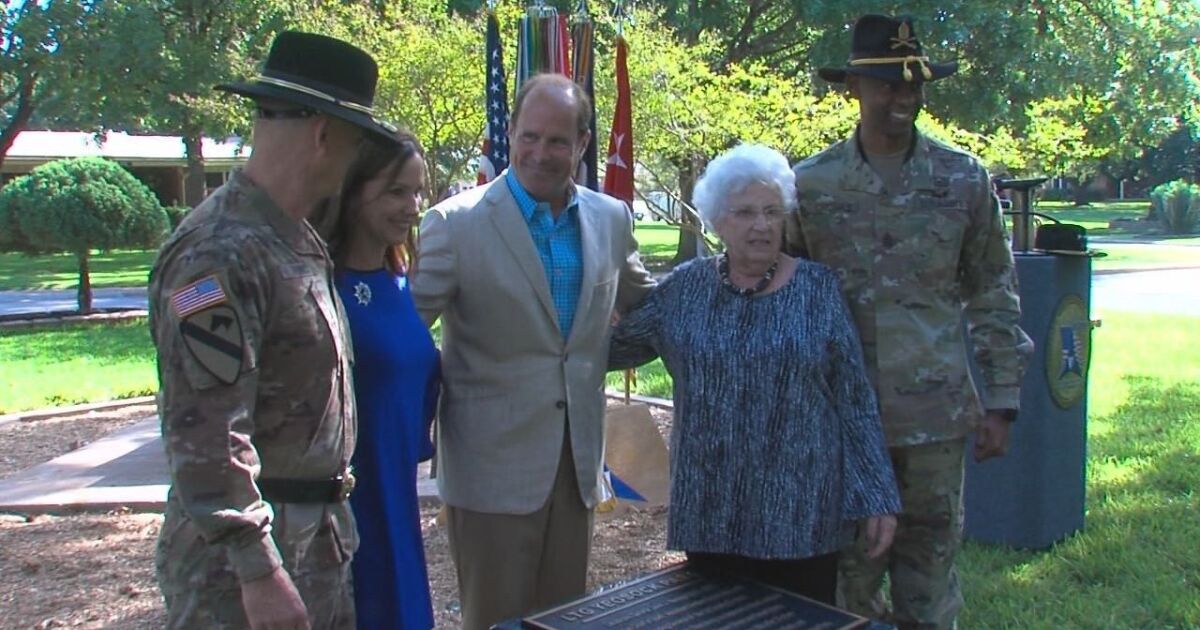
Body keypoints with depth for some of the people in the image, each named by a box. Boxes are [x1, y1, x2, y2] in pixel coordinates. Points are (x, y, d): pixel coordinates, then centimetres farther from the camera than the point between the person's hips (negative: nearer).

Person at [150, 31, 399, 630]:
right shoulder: (220, 253, -21)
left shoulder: (298, 242, 10)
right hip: (239, 551, -9)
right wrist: (258, 571, -23)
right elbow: (205, 434, -25)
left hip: (319, 536, 9)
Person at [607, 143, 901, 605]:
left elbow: (855, 402, -1)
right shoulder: (685, 286, 3)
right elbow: (616, 342, 13)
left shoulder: (818, 289, -2)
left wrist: (877, 495, -2)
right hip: (709, 511, 2)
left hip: (800, 513, -2)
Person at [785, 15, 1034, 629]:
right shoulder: (810, 182, 0)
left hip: (935, 411, 0)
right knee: (847, 575, 10)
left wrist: (1001, 402, 2)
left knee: (930, 565, 9)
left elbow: (992, 297, 5)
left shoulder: (964, 179, 1)